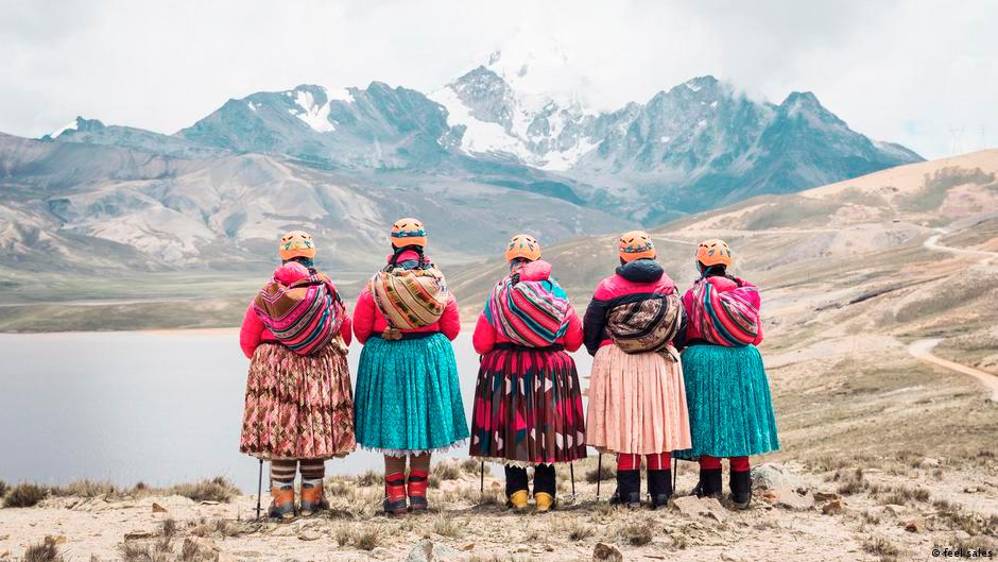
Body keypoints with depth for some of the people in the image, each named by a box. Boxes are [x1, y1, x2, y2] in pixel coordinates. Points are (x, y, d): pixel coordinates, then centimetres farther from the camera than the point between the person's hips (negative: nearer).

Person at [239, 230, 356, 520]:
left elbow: (247, 339, 4)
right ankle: (311, 496, 14)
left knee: (280, 430, 3)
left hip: (276, 369, -1)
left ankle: (283, 499, 5)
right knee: (315, 428, 8)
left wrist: (260, 360, 23)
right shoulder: (327, 290, 2)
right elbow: (346, 331, 12)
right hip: (323, 371, 1)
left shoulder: (268, 293, 0)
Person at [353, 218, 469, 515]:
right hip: (430, 357, 1)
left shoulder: (377, 283, -8)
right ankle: (418, 494, 16)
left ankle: (396, 497, 10)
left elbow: (360, 328, -3)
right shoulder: (437, 282, -4)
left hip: (385, 358, -1)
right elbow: (452, 328, 2)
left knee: (391, 424, 7)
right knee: (423, 421, 12)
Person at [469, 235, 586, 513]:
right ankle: (544, 494, 9)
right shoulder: (556, 292, -1)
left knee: (510, 428, 8)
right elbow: (575, 339, 4)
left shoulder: (498, 293, -5)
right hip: (551, 370, 1)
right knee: (547, 428, 8)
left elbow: (481, 344, -3)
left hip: (505, 370, -1)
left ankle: (517, 492, 10)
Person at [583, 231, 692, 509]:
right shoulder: (668, 286, 3)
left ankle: (629, 493, 5)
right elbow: (679, 325, 8)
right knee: (658, 423, 8)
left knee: (625, 426, 4)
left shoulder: (608, 288, -4)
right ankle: (660, 492, 12)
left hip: (618, 364, -2)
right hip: (661, 363, 2)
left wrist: (600, 354, 19)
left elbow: (590, 330, 1)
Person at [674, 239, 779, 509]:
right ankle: (741, 491, 15)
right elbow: (757, 335, 8)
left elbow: (683, 336, -1)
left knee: (708, 421, 6)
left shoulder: (694, 294, -6)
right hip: (743, 364, 3)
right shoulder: (747, 291, 3)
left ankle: (711, 487, 9)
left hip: (703, 362, -3)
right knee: (737, 418, 11)